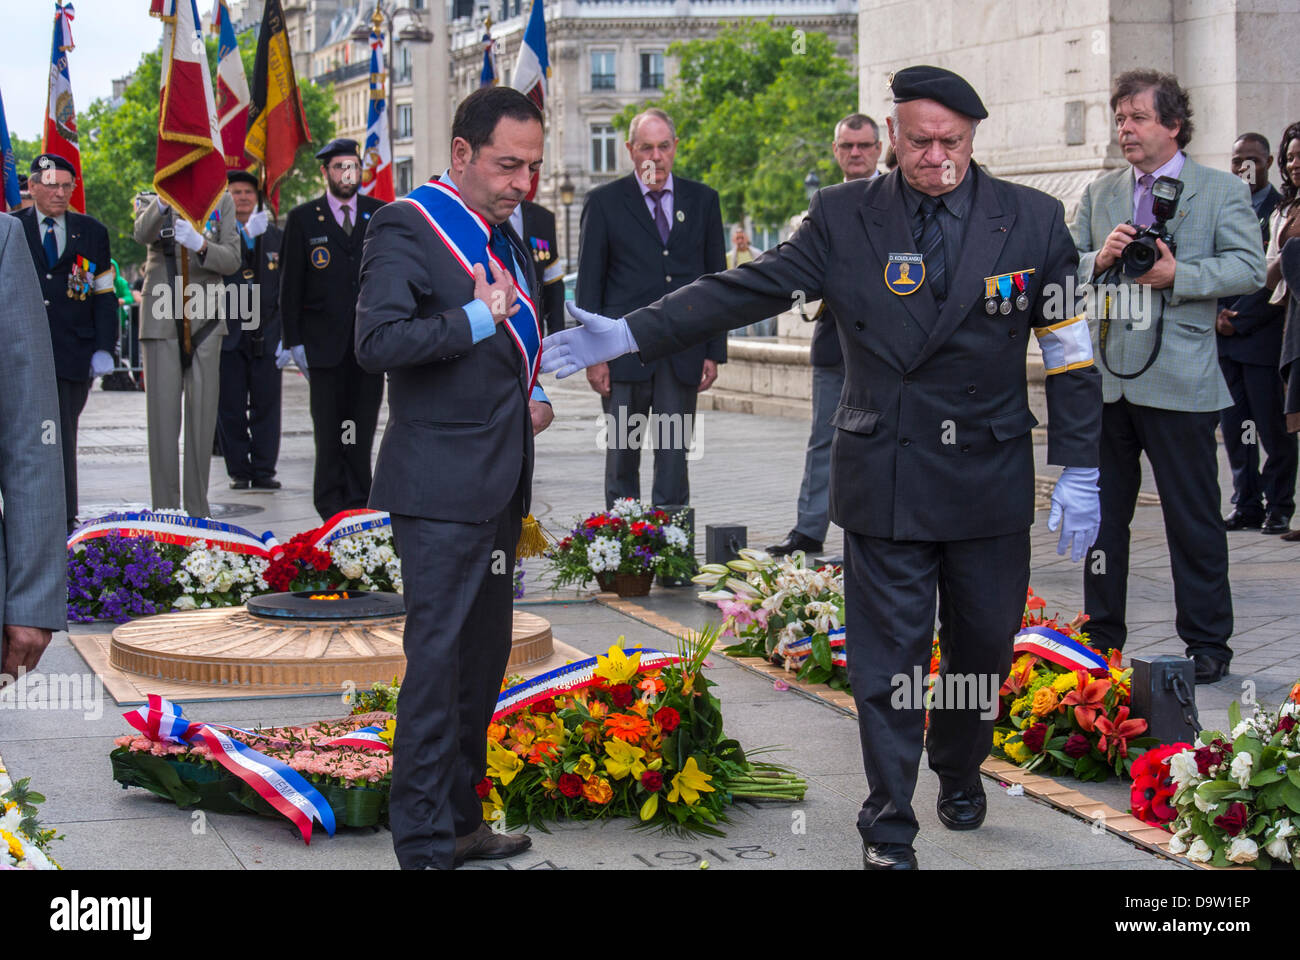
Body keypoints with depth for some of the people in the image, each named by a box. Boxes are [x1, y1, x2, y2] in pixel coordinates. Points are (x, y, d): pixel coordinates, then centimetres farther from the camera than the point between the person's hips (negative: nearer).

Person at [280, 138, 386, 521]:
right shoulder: (303, 219, 4)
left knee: (363, 425, 5)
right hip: (325, 341, -2)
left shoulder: (381, 214, 9)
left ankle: (358, 501, 13)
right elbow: (290, 284, 3)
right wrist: (294, 340, -4)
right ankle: (331, 505, 6)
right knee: (329, 428, 0)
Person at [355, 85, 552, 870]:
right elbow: (378, 342, -26)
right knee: (437, 665, -6)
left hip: (501, 483, 9)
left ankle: (461, 822, 28)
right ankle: (426, 845, 1)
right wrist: (480, 318, -22)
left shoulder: (505, 234, 15)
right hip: (442, 488, -9)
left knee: (485, 659, 16)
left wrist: (533, 397, 12)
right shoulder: (407, 227, -12)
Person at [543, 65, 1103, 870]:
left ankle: (961, 769, 42)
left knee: (985, 644, 15)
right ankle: (889, 825, 14)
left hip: (992, 480, 1)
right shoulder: (844, 219, -2)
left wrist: (1079, 472, -4)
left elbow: (1071, 353, 0)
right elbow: (742, 290, -5)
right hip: (886, 479, -1)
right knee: (888, 655, 2)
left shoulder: (1033, 221, -1)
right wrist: (625, 335, -13)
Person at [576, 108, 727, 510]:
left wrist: (714, 351, 4)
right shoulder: (604, 202, 3)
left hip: (683, 354, 2)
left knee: (674, 457, 2)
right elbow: (589, 284, 2)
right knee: (622, 456, 4)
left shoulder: (702, 200, 9)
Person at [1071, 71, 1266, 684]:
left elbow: (1249, 268, -8)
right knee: (1101, 513, 11)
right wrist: (1099, 259, -10)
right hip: (1104, 376, 4)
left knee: (1193, 519, 2)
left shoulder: (1222, 191, 2)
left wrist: (1178, 275, -18)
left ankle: (1206, 644, 12)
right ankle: (1101, 635, 22)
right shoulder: (1098, 194, 14)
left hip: (1177, 380, -4)